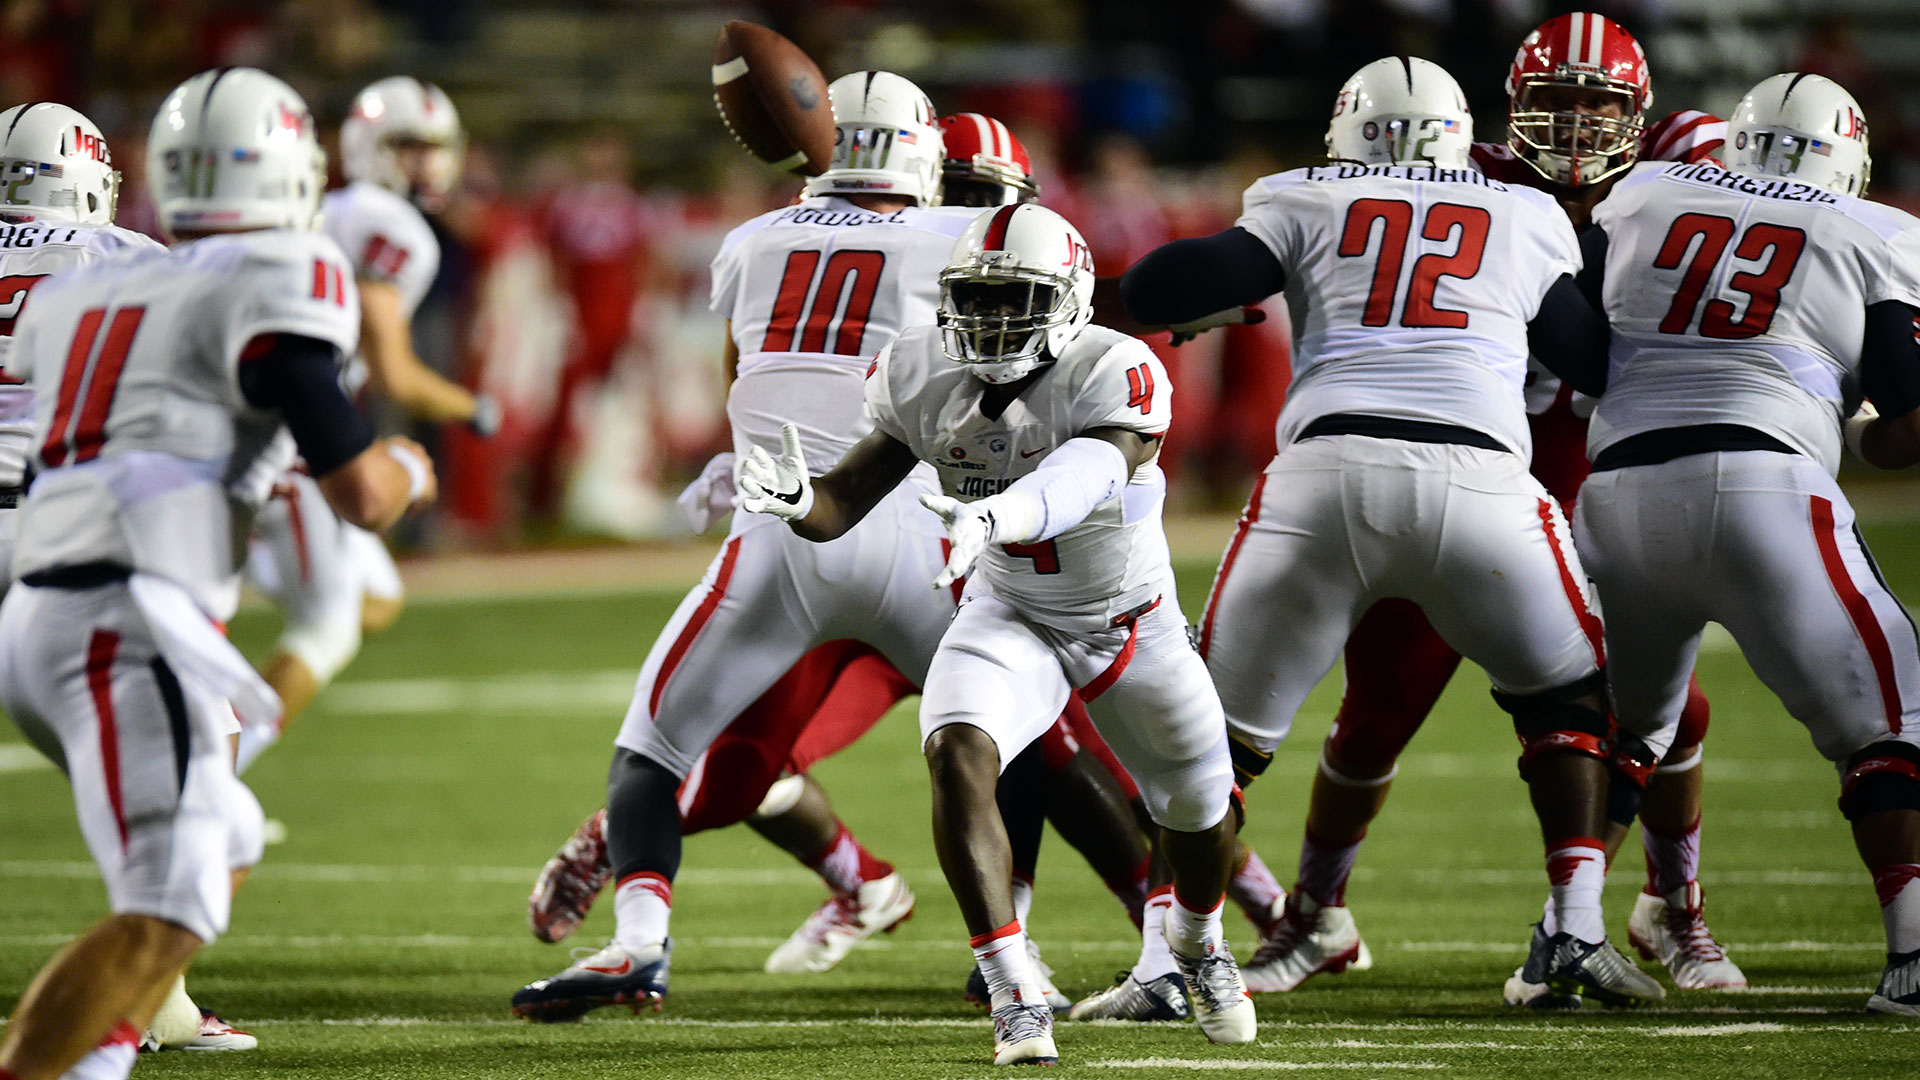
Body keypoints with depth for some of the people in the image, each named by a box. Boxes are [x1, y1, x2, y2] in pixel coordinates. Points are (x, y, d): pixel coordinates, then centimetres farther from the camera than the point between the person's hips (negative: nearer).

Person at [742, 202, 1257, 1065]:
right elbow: (847, 500, -19)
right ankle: (1016, 999, -25)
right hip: (1011, 614, 1)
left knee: (1202, 813, 16)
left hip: (1132, 624, -1)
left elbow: (1074, 489, -50)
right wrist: (797, 500, -43)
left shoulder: (1112, 378, -32)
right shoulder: (928, 378, -18)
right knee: (957, 754, -29)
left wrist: (992, 519, -71)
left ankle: (1198, 940, 53)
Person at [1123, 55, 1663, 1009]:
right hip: (1477, 482, 0)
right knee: (1569, 703, 23)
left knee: (1221, 725, 13)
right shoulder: (1528, 224, 22)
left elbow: (1152, 292, 11)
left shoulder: (1309, 206, 19)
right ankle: (1580, 936, 12)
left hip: (1325, 472, 0)